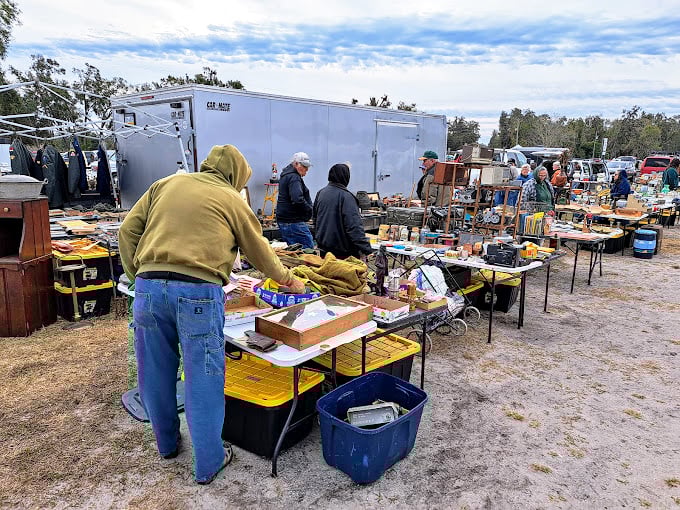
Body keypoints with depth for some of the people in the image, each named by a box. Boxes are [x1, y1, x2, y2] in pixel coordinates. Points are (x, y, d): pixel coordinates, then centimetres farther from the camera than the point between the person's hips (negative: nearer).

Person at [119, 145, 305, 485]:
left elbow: (128, 230, 15)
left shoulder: (166, 184, 19)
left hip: (149, 287, 4)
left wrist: (138, 275, 18)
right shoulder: (231, 199, 10)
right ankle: (208, 463, 21)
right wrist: (287, 279, 33)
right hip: (198, 292, -4)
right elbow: (259, 251, 18)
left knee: (156, 372, 19)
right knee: (203, 379, 8)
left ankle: (167, 444, 40)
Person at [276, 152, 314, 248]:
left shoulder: (285, 175, 18)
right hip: (294, 222, -10)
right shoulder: (294, 177, -15)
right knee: (309, 249, -8)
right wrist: (310, 209, -12)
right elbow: (298, 200, -27)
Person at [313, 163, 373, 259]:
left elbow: (315, 219, 19)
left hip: (324, 249, 7)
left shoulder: (320, 193, 6)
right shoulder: (346, 197, -17)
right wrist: (367, 249, -20)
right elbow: (354, 226, -22)